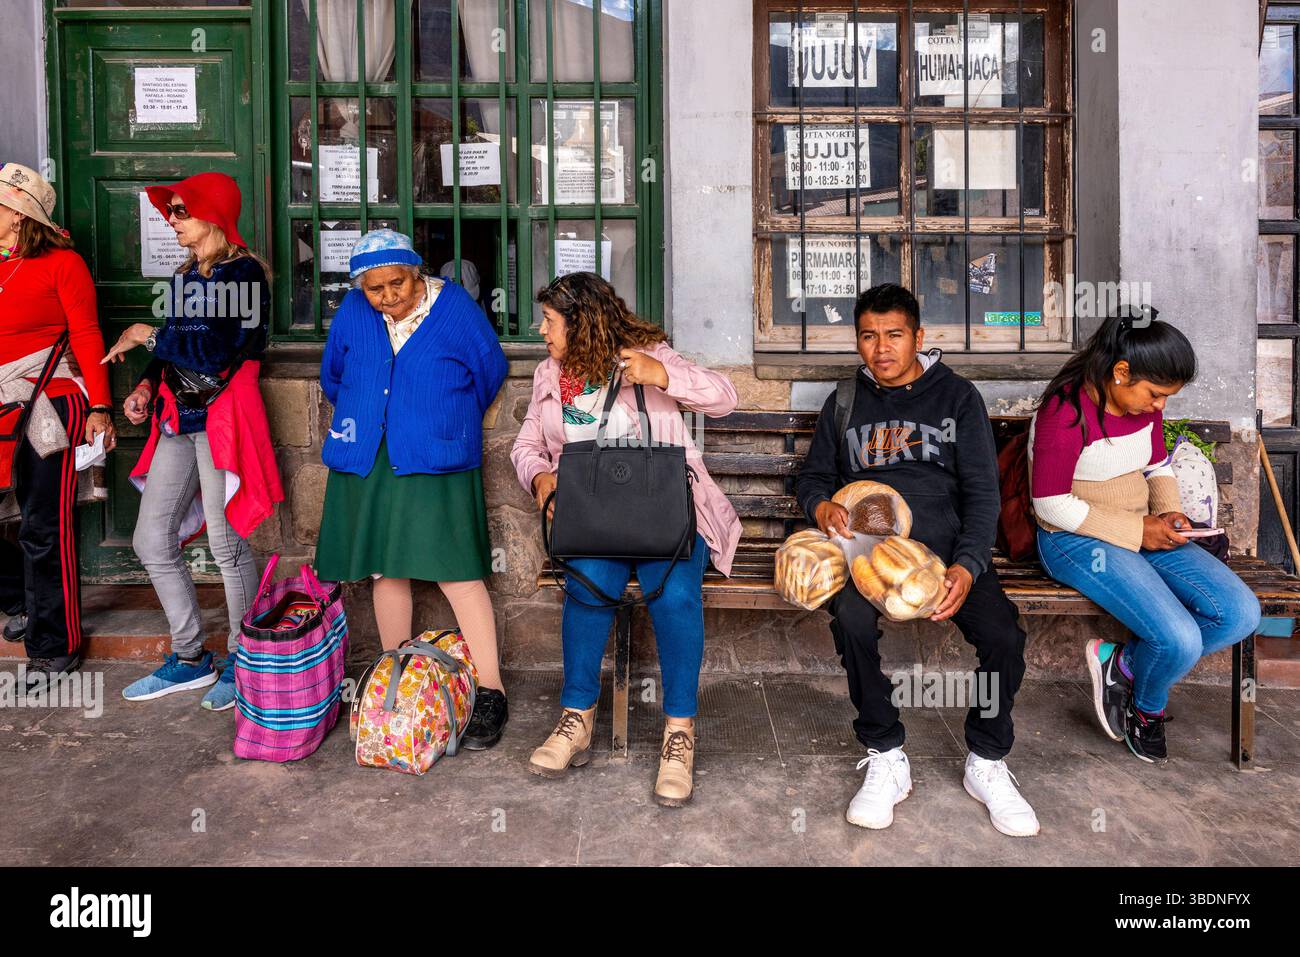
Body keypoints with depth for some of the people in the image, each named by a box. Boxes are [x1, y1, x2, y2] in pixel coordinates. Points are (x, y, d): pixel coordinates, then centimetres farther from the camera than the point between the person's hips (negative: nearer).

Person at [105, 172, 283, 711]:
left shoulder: (242, 272, -7)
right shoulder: (186, 275, 18)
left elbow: (216, 350, -17)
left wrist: (147, 336, -5)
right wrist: (148, 385, 6)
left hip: (221, 417, -9)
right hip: (177, 418, 9)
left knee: (227, 545, -4)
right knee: (151, 540, 8)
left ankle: (240, 661, 13)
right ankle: (190, 658, 21)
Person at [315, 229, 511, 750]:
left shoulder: (454, 307, -6)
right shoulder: (352, 312, 4)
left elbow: (490, 371, 7)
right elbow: (332, 376, 21)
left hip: (436, 463, -4)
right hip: (369, 463, 4)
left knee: (456, 570, -10)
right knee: (385, 570, 10)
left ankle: (490, 693, -2)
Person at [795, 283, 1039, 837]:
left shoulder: (956, 396, 12)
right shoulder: (846, 403, 18)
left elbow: (982, 490, 4)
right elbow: (812, 476, 21)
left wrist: (967, 566, -13)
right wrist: (822, 506, -5)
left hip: (947, 546, 0)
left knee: (1003, 635, -26)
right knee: (852, 619, -33)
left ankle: (987, 764, 2)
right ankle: (885, 760, -11)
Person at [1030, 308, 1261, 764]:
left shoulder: (1144, 403, 3)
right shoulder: (1066, 412, -21)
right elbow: (1051, 505, -20)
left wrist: (1168, 512, -3)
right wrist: (1138, 532, -17)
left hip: (1143, 532, 8)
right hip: (1077, 540, -8)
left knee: (1241, 613, -9)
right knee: (1181, 640, -23)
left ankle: (1122, 663, 7)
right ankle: (1147, 708, 13)